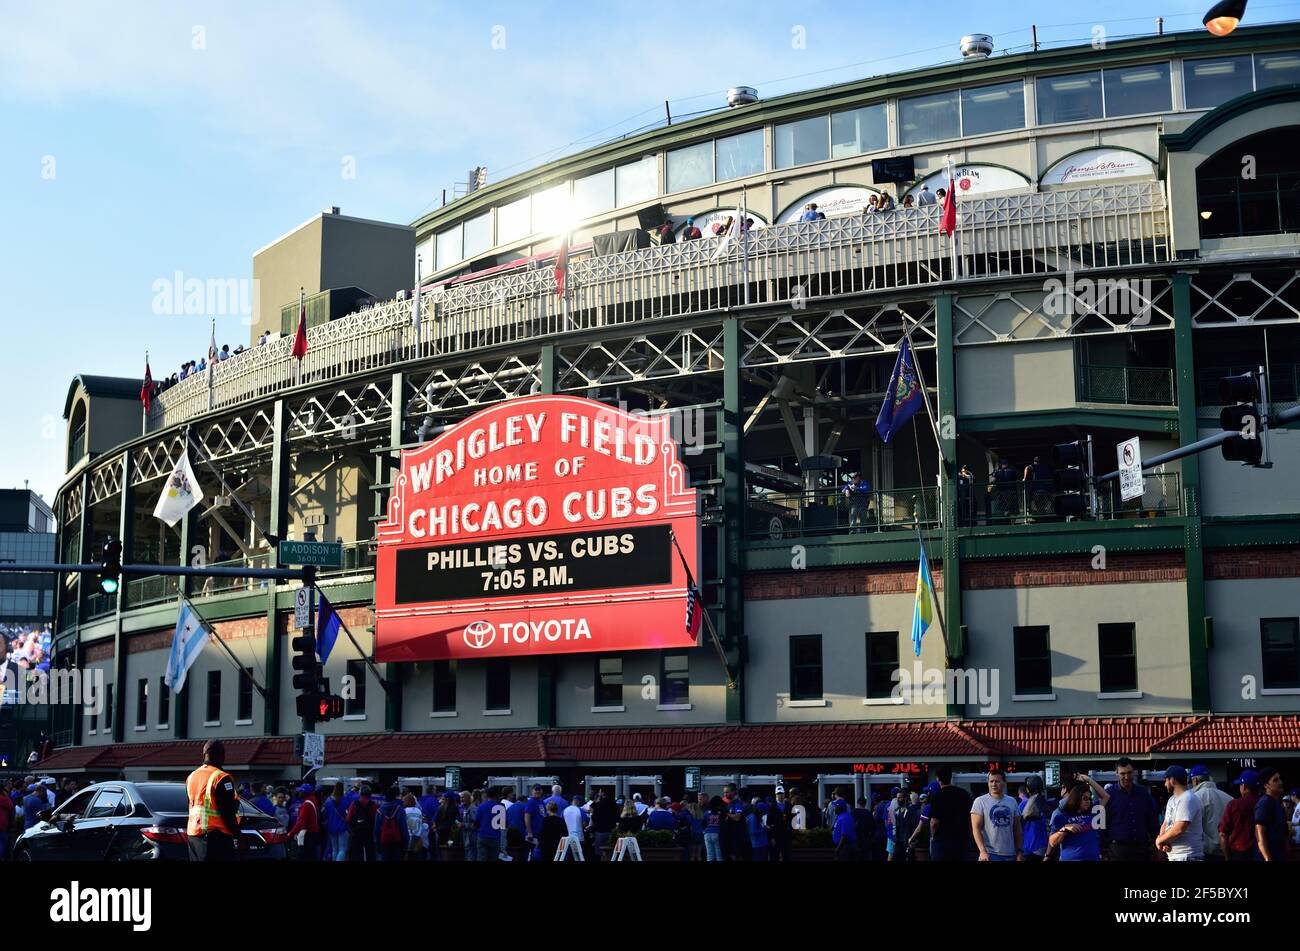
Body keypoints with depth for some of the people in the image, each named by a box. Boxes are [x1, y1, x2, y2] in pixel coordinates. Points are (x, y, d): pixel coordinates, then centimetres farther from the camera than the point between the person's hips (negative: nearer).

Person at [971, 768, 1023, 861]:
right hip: (989, 854, -5)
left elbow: (1018, 829, 14)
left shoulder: (1012, 802, 11)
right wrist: (982, 851, -20)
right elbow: (976, 828, -9)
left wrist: (1020, 851, 6)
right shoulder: (980, 802, -2)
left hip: (1010, 855, 5)